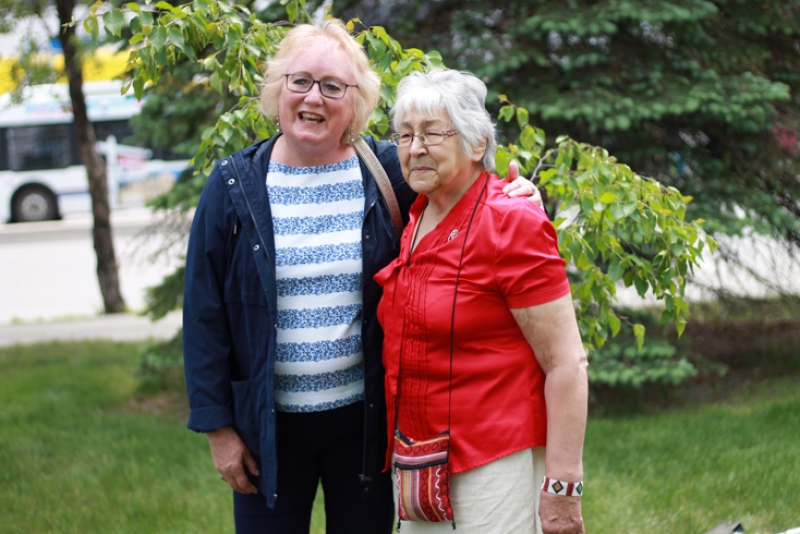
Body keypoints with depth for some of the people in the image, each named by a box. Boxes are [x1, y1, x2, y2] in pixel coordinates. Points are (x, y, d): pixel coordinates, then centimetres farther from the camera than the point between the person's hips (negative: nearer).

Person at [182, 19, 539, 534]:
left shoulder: (387, 171, -3)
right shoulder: (234, 186, -3)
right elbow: (204, 313, -1)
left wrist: (513, 196, -12)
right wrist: (218, 426, -3)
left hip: (365, 417, 0)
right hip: (268, 424, 0)